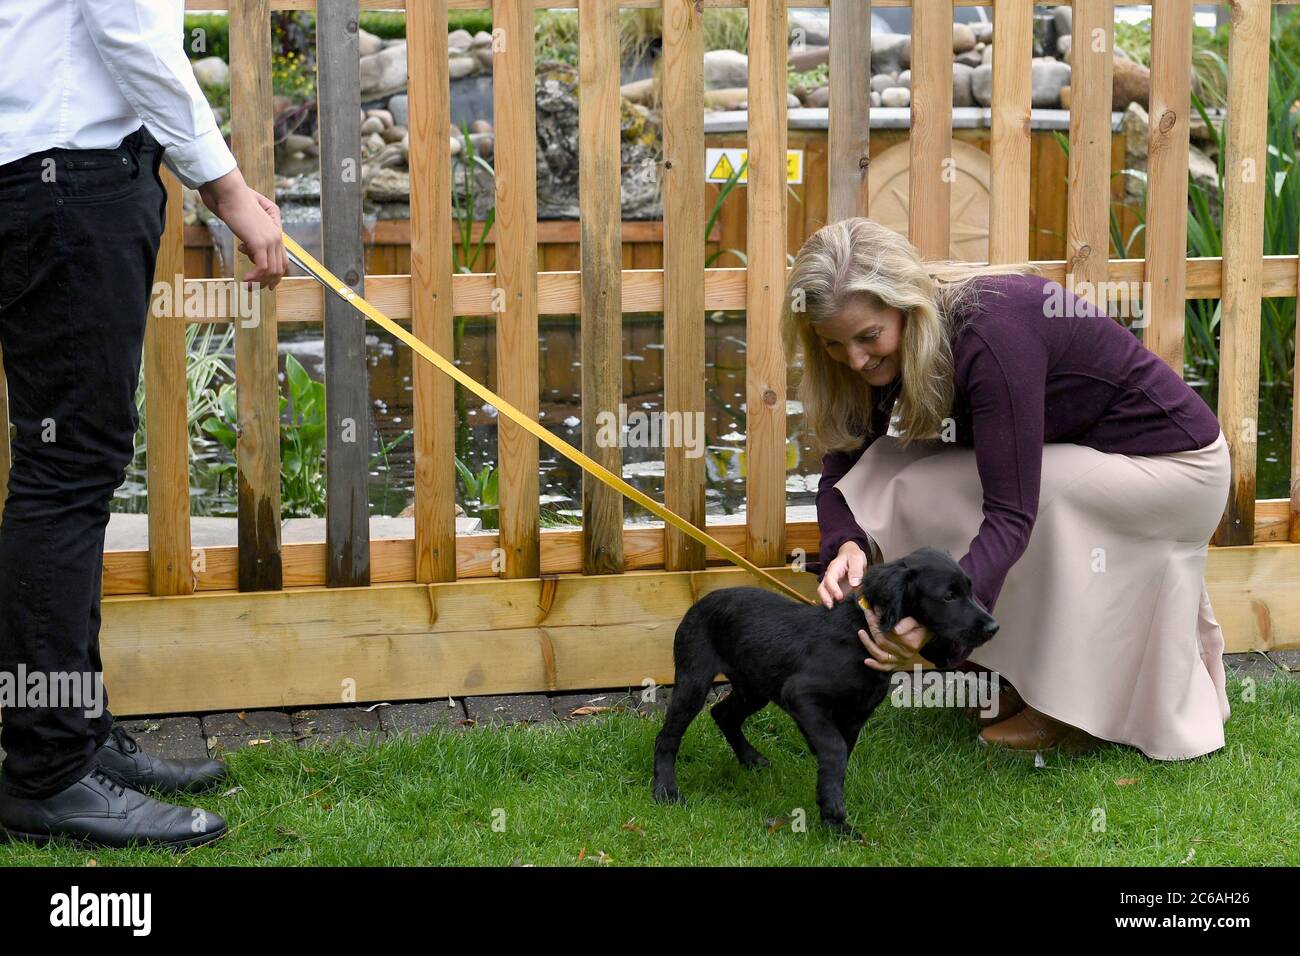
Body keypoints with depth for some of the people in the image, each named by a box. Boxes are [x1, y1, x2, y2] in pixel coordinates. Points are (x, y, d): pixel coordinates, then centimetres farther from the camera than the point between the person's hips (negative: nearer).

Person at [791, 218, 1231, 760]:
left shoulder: (992, 332, -32)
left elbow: (1010, 511, -34)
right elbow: (845, 463, -9)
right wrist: (846, 544, -29)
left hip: (1176, 466, -8)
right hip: (1085, 450, 8)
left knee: (927, 491, -24)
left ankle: (1073, 709, -9)